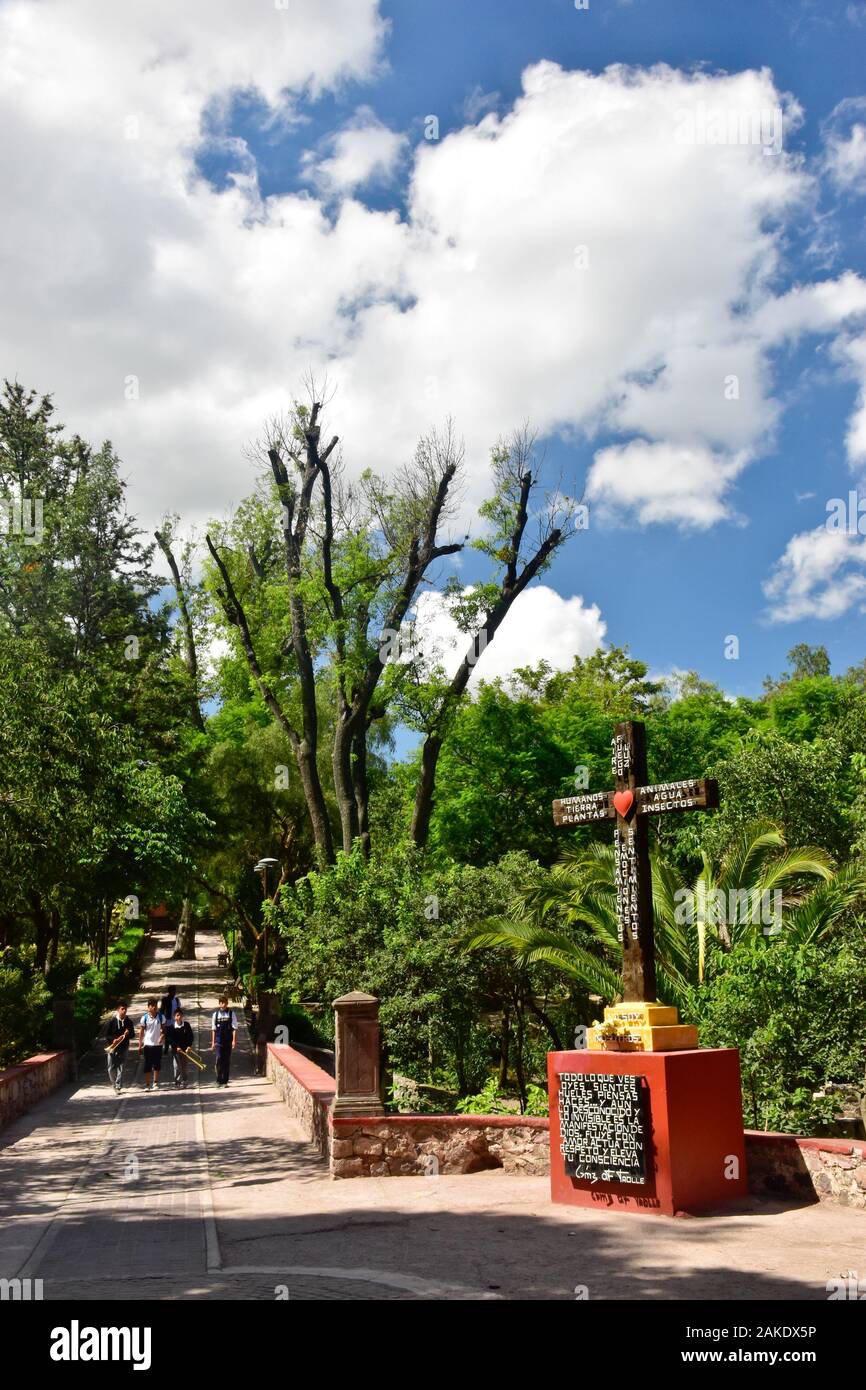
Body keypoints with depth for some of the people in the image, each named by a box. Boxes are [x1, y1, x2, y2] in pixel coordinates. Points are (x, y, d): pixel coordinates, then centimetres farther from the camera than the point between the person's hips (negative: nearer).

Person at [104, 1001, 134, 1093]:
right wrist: (113, 1039, -20)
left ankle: (118, 1087, 5)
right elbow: (107, 1035, -2)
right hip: (112, 1047, 0)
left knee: (120, 1068, -2)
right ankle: (114, 1083, 28)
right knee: (111, 1069, 4)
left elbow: (132, 1035, 8)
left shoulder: (129, 1021, 1)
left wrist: (127, 1034, -13)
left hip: (123, 1048, 1)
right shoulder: (112, 1021, -5)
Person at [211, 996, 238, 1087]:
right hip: (219, 1040, 0)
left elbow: (234, 1027, 0)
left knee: (227, 1060, 5)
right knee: (219, 1058, -12)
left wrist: (234, 1040, -7)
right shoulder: (216, 1014, 6)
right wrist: (213, 1041, 7)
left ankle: (225, 1081, 13)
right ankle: (219, 1080, -6)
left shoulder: (231, 1013, 1)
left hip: (228, 1040, 0)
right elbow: (214, 1028, 10)